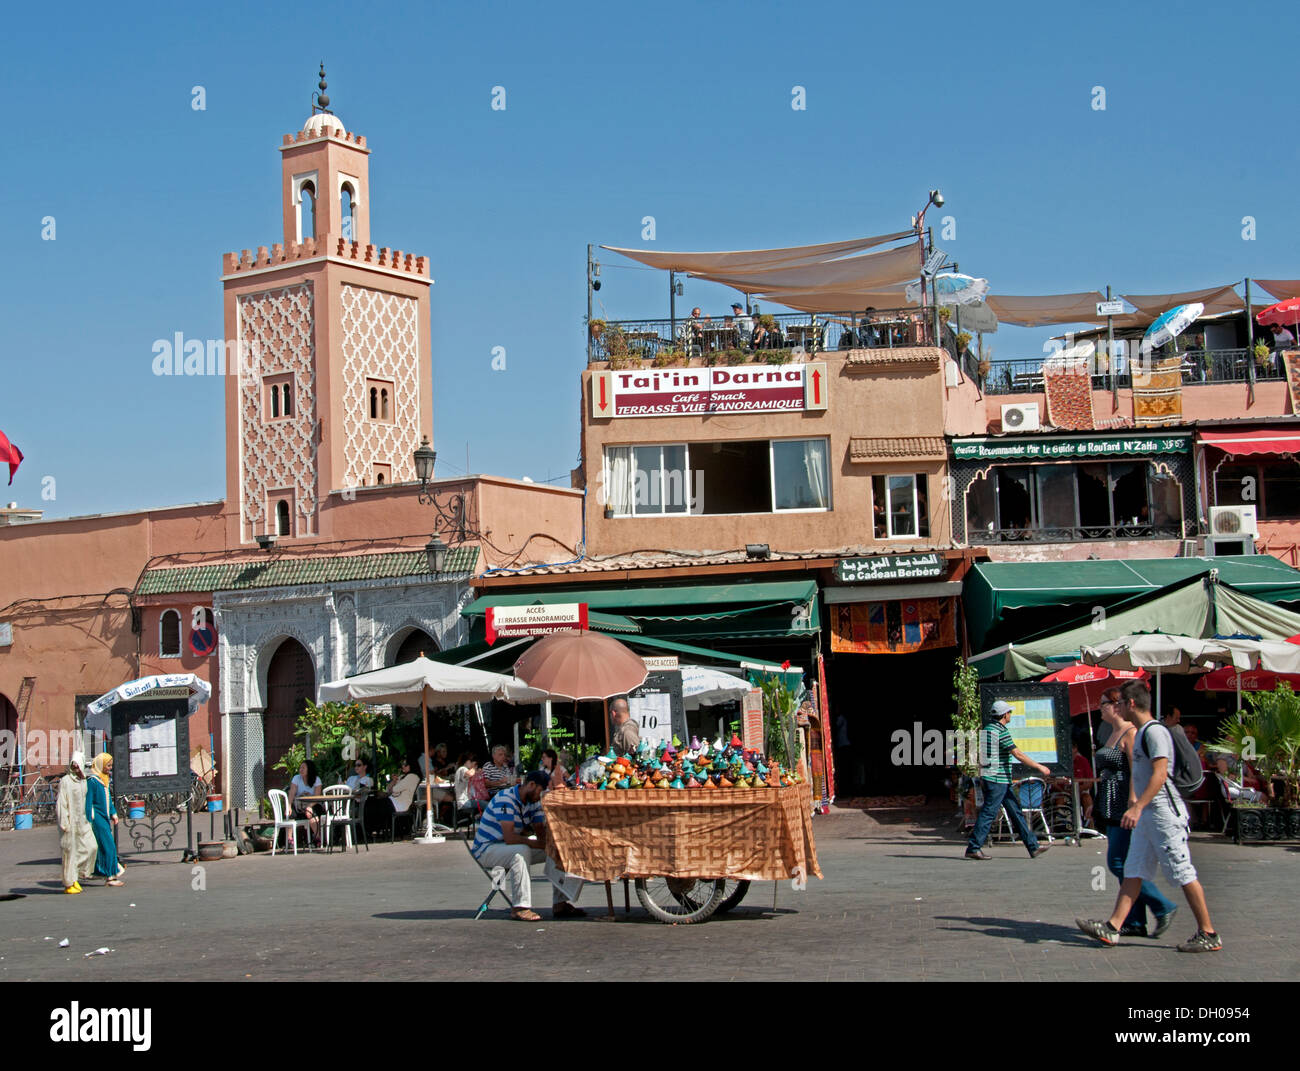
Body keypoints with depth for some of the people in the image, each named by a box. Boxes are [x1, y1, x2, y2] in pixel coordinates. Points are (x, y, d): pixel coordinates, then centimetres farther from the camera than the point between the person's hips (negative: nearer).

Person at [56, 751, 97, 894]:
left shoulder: (83, 781, 13)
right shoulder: (65, 781, -8)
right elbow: (61, 803, -11)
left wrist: (88, 820, 17)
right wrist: (64, 822, -17)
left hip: (82, 821, 7)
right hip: (70, 821, -7)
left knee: (91, 847, -3)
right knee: (70, 851, -3)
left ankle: (75, 877, 12)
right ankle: (68, 884, 4)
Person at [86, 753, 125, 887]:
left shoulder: (106, 779, 12)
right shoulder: (92, 781, -14)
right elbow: (88, 802, -14)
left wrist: (113, 813, 16)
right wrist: (89, 821, -15)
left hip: (105, 817, 9)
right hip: (97, 817, -9)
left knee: (103, 846, 11)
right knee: (108, 846, -9)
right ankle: (111, 877, -6)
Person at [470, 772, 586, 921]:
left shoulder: (534, 802, 5)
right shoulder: (505, 800, -24)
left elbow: (541, 833, 1)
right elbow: (509, 838, -31)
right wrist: (539, 844, -30)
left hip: (512, 847, 9)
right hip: (486, 850, -9)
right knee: (521, 850, -37)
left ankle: (561, 903, -5)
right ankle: (520, 907, -34)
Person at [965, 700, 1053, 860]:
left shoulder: (986, 728, 13)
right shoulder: (1001, 731, -15)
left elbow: (981, 754, 18)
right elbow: (1018, 754, -17)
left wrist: (981, 776, 23)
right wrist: (1039, 767, -10)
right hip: (998, 779, -10)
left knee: (1016, 810, 11)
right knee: (988, 813, -7)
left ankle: (1033, 846, 14)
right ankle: (973, 848, -5)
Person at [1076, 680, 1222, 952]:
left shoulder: (1155, 731, -14)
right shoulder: (1140, 733, 18)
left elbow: (1160, 775, -23)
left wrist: (1137, 807, -28)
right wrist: (1133, 804, 25)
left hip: (1164, 811, -10)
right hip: (1146, 814, 10)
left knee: (1183, 874, -5)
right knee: (1133, 872, 7)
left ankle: (1208, 934, 1)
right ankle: (1111, 928, 7)